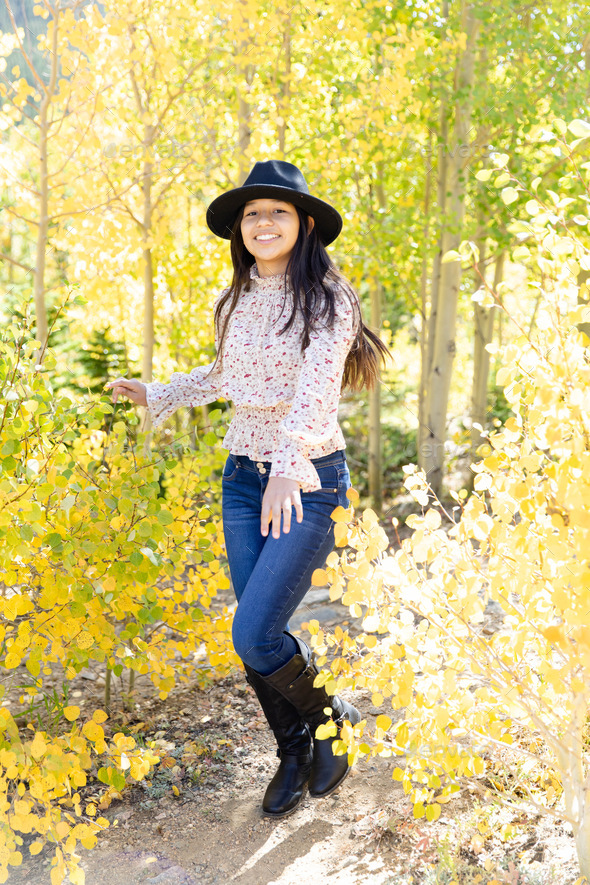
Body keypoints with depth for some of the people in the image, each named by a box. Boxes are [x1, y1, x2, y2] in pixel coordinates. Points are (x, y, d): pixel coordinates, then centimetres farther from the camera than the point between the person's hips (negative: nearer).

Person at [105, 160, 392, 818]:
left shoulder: (327, 299, -12)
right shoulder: (234, 302, 7)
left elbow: (316, 387, -29)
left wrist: (290, 468, -44)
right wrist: (155, 395, 27)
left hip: (309, 480, -6)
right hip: (242, 476, 6)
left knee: (253, 636, -13)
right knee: (256, 638, 8)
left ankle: (334, 720, 16)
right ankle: (294, 752, 31)